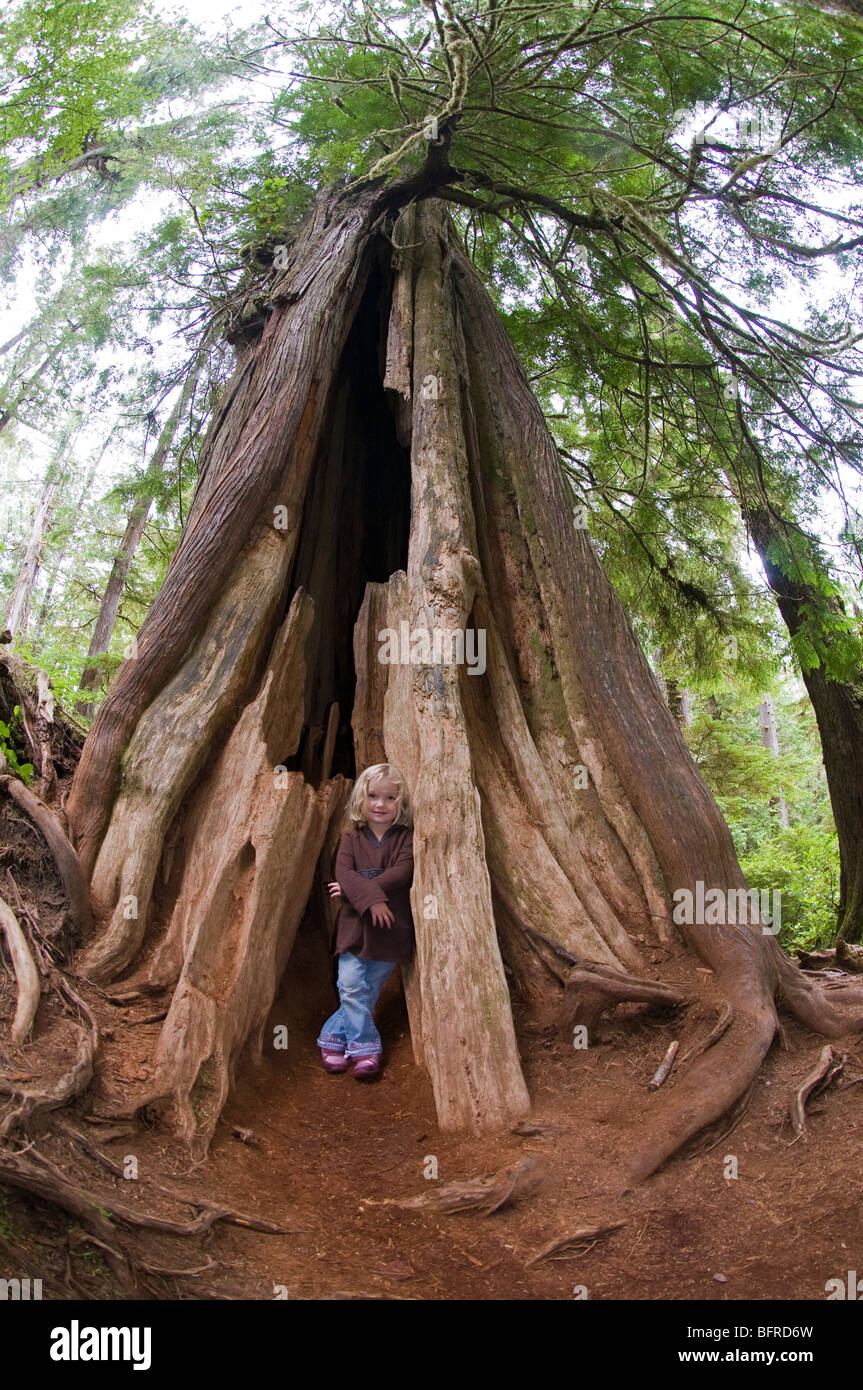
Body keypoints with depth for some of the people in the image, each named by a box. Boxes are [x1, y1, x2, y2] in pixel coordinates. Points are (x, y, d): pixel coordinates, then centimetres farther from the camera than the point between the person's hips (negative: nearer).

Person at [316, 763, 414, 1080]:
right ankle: (364, 1046, 7)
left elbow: (403, 872, -14)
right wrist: (370, 897, -27)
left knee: (369, 989, 5)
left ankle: (335, 1036, 21)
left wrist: (355, 887, -17)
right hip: (354, 926, 1)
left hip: (391, 929, -1)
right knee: (351, 987, -5)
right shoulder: (351, 839, 6)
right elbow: (343, 872, -9)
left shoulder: (405, 837, 2)